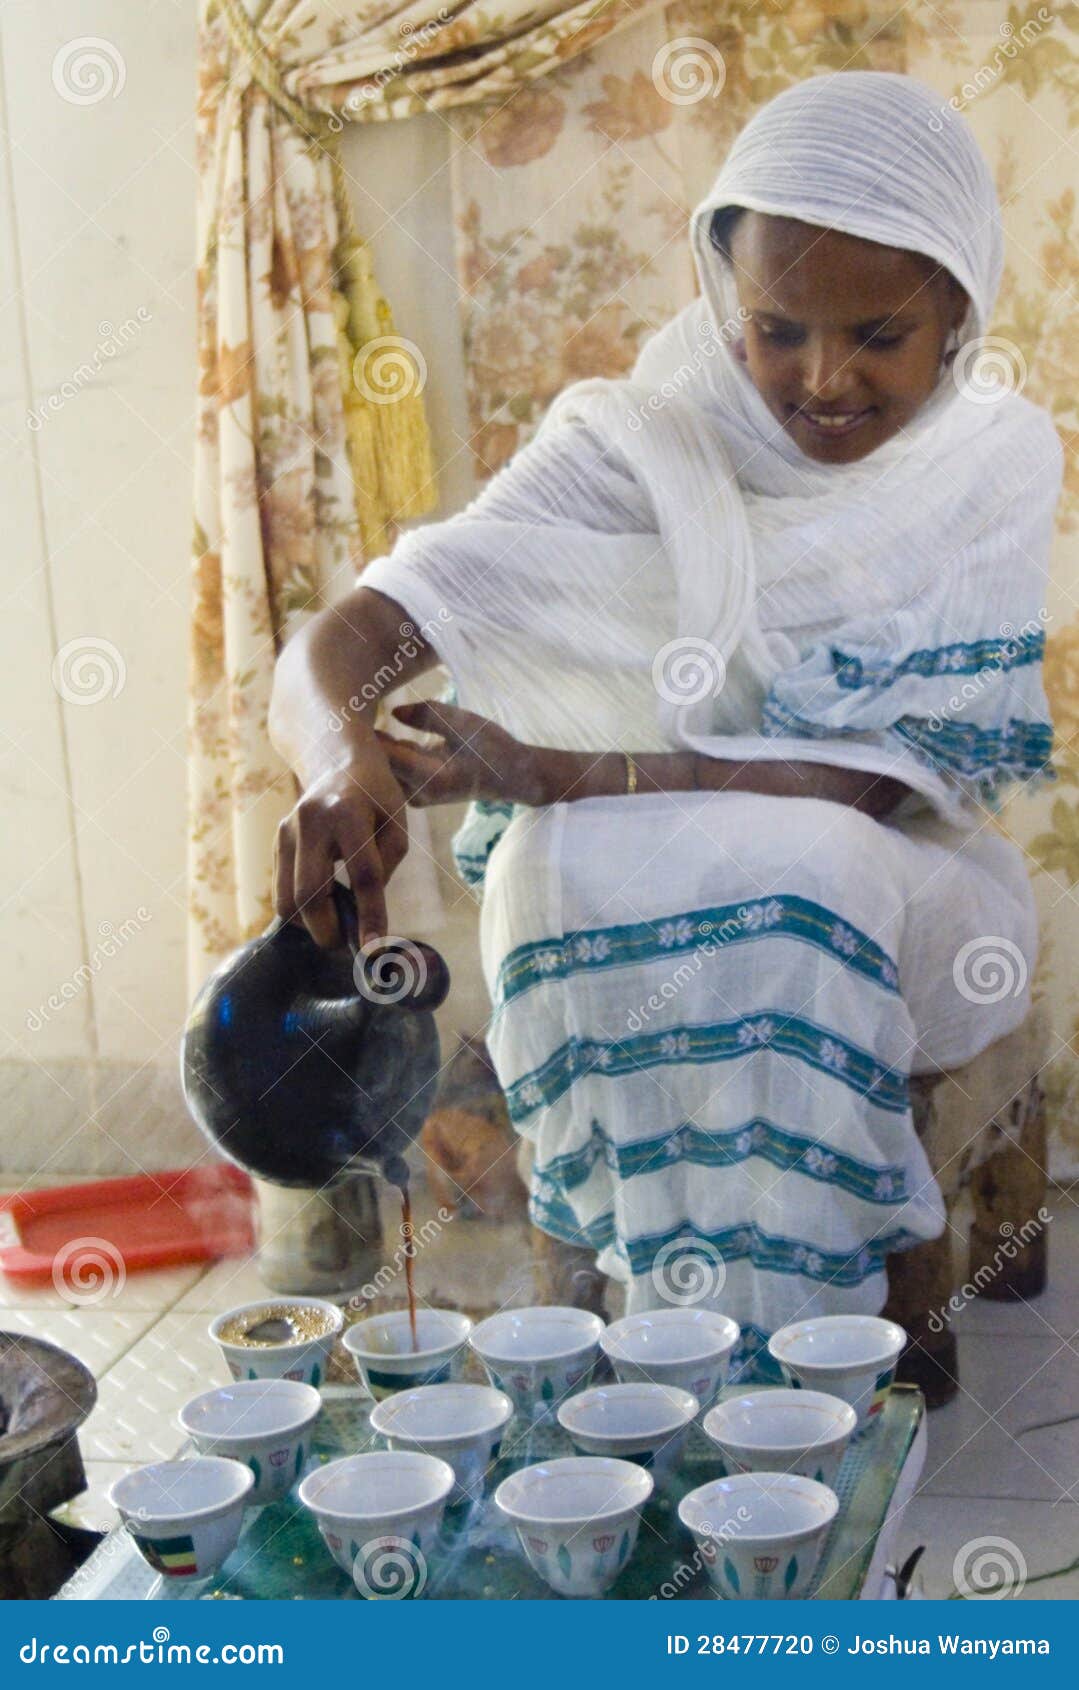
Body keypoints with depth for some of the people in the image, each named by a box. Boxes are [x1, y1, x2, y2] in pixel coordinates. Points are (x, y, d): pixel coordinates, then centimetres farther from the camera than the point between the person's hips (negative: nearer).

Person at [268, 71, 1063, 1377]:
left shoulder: (1000, 464, -7)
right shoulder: (636, 446, -9)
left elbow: (877, 785, -16)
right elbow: (342, 644, -18)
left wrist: (549, 772, -27)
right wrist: (338, 753, -45)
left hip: (896, 903, 0)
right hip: (619, 904, 1)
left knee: (802, 873, -35)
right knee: (573, 865, -34)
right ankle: (751, 1370, -26)